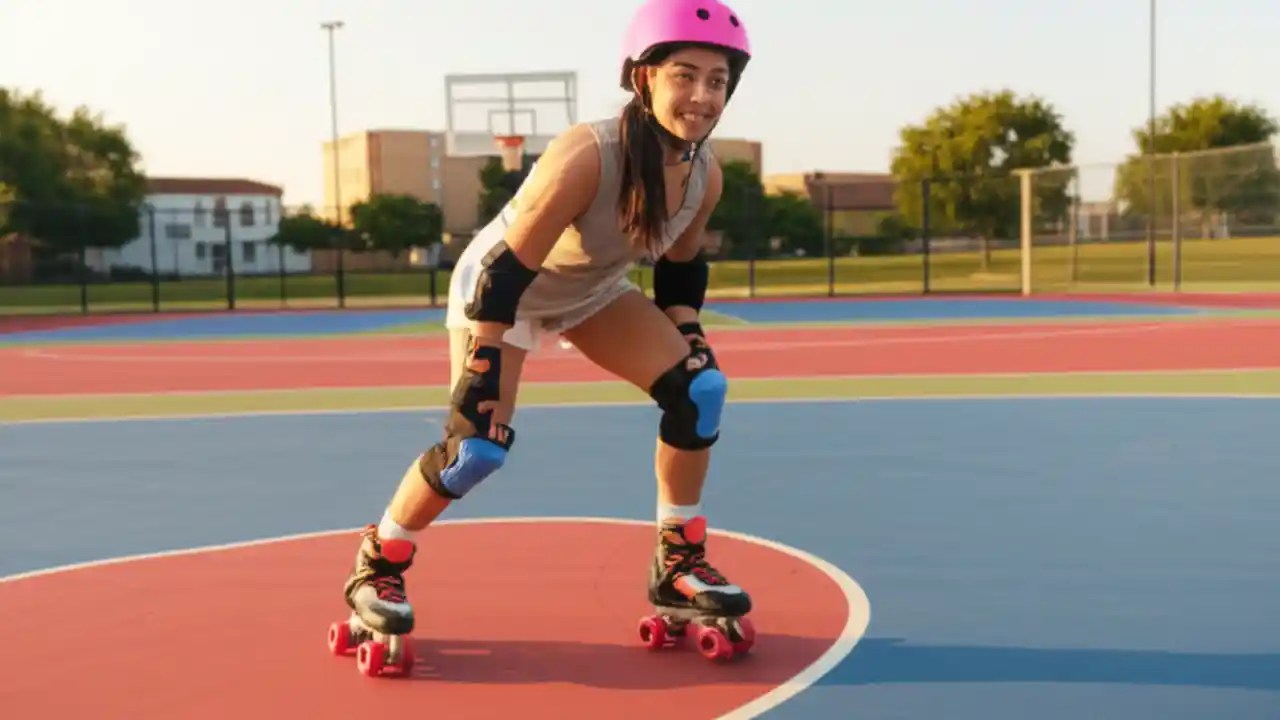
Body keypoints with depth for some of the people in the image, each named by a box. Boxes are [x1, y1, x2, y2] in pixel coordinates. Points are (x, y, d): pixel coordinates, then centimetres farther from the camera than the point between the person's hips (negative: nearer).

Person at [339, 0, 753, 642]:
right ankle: (375, 567, 8)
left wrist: (684, 341, -1)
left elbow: (681, 269, 3)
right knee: (479, 444, -17)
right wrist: (480, 375, -31)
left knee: (700, 387, -10)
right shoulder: (584, 157, -38)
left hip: (594, 289, 6)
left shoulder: (706, 177, -17)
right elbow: (507, 273, -33)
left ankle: (678, 562, 4)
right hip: (498, 284, -6)